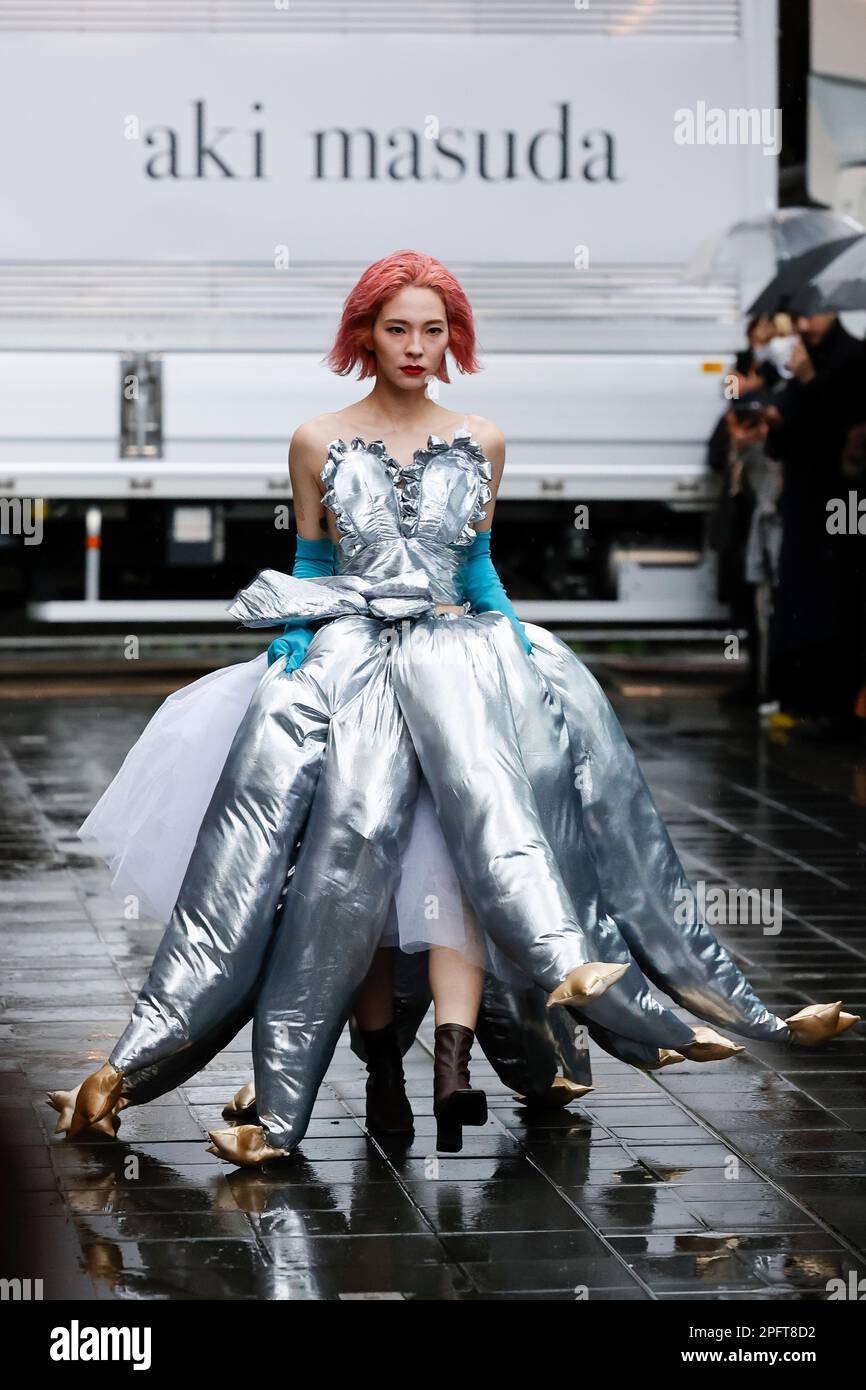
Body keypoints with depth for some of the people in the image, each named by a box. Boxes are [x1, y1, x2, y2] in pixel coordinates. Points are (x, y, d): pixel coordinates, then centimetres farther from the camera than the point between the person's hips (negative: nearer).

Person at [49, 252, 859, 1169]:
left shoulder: (480, 443, 13)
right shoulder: (318, 444, 9)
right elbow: (308, 569, 13)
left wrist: (520, 646, 5)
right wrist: (288, 657, -1)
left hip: (460, 653, 1)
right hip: (347, 656, 0)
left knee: (469, 827, -23)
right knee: (356, 835, -20)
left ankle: (454, 1059, -35)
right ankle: (380, 1059, -11)